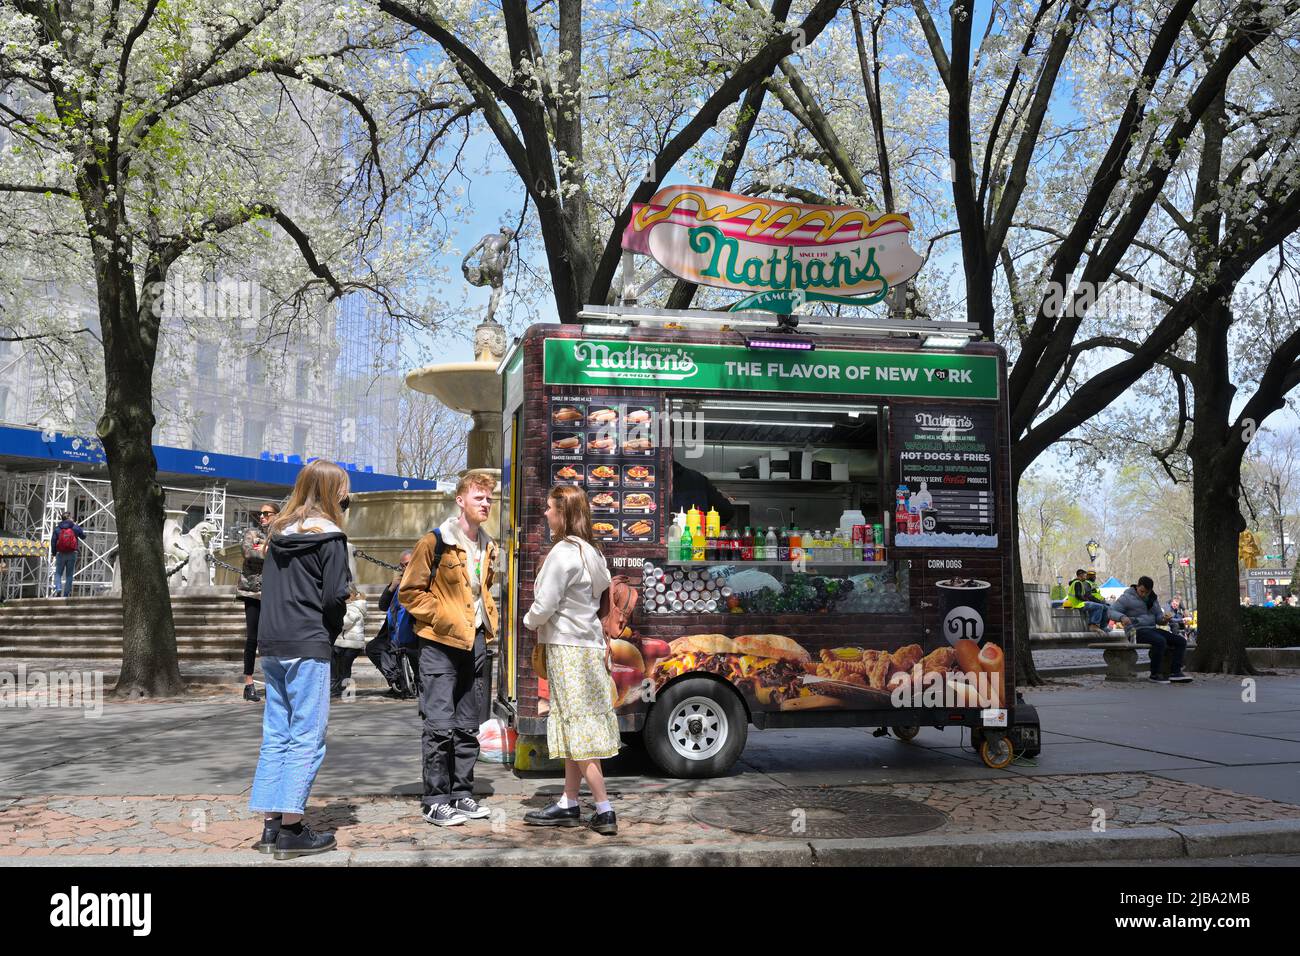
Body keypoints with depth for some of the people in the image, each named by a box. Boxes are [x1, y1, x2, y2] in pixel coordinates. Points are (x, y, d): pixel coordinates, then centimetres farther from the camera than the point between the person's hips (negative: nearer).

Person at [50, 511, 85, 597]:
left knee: (58, 573, 10)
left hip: (61, 554, 0)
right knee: (69, 575, 8)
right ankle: (66, 594, 5)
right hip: (72, 554, 0)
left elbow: (53, 541, 0)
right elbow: (83, 536, 13)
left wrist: (53, 553, 12)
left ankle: (58, 588, -14)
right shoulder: (75, 528, -2)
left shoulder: (57, 529, -1)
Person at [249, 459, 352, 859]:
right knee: (306, 738, -2)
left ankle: (271, 825, 15)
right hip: (307, 647, -7)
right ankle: (291, 830, -1)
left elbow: (269, 590, 15)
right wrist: (331, 632, 6)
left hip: (271, 645, 7)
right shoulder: (330, 537, -8)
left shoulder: (279, 534, 13)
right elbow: (334, 597, -12)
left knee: (276, 735, 12)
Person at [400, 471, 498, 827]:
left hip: (475, 642, 7)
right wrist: (443, 619, -13)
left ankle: (461, 794, 21)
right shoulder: (435, 542, -10)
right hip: (440, 644, -7)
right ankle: (435, 801, 2)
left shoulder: (488, 548, 12)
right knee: (440, 726, -6)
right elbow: (409, 592, -9)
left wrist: (489, 619, 12)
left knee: (468, 726, 11)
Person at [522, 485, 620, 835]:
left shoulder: (562, 553, -16)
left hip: (567, 648, -9)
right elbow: (605, 590, 13)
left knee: (576, 730, -4)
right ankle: (568, 805, 19)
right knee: (574, 729, 12)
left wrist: (529, 620, 3)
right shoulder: (591, 552, 10)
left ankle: (604, 810, -3)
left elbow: (545, 606, -17)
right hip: (589, 645, 9)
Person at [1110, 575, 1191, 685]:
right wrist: (1122, 617, -31)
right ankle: (1155, 675, -24)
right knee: (1160, 641, -35)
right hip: (1137, 631, -8)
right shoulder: (1127, 597, -3)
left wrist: (1164, 619, -7)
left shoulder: (1153, 599, 18)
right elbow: (1111, 611, -9)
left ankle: (1175, 673, -12)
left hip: (1152, 629, 8)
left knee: (1181, 641, -7)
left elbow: (1158, 616, 19)